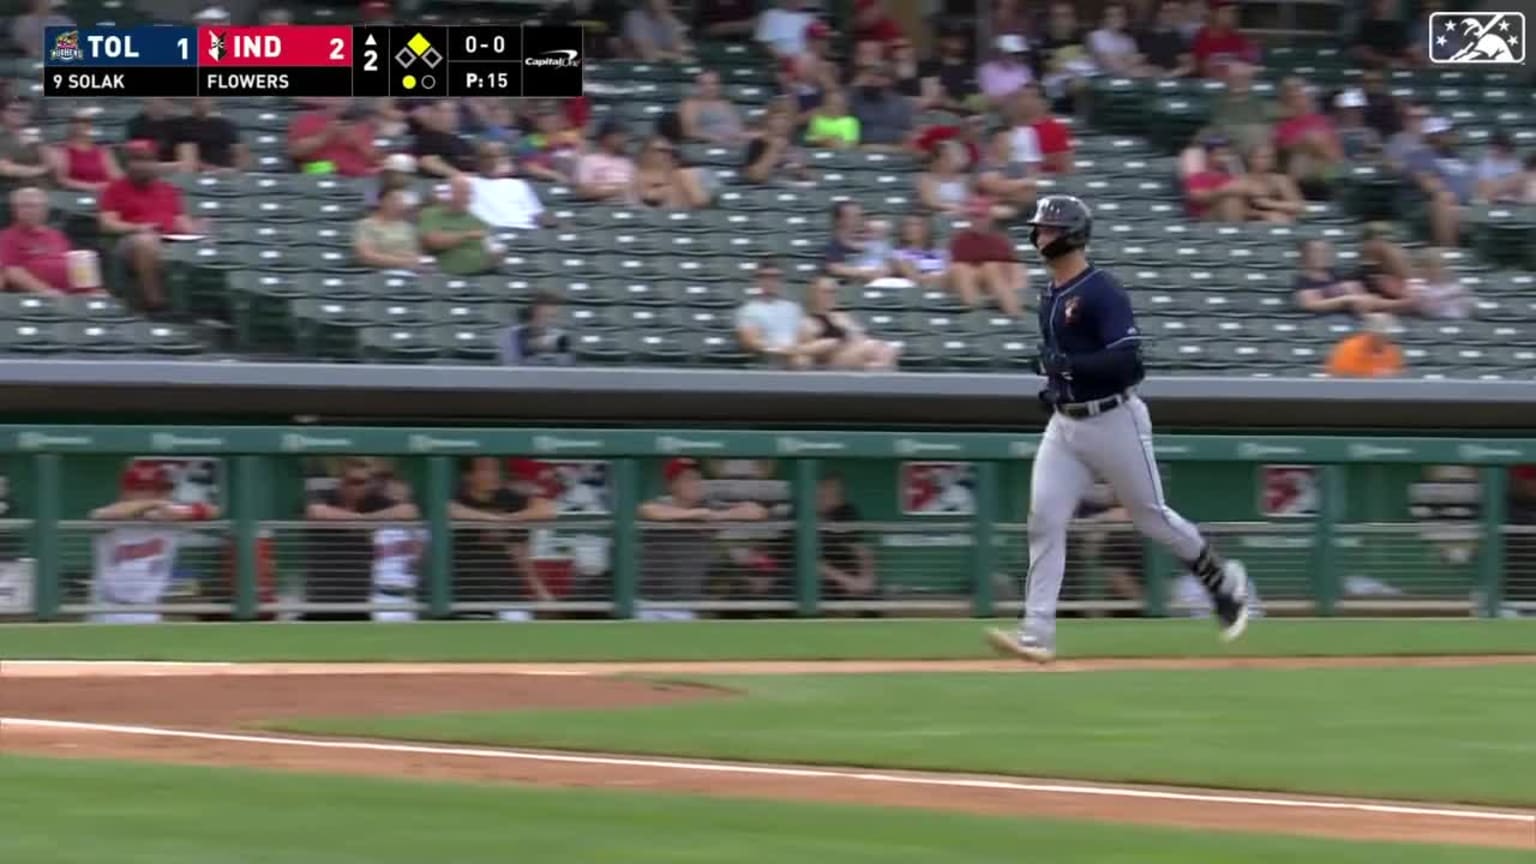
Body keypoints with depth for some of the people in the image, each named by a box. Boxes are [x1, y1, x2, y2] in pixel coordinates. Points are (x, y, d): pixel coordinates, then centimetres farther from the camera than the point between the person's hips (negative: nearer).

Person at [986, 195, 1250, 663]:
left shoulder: (1102, 292, -17)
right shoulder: (1050, 295, 10)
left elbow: (1128, 361, -24)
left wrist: (1069, 367, -28)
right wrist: (1056, 385, 11)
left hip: (1113, 421, -7)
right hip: (1065, 425, 7)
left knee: (1151, 516, 6)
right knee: (1044, 520, -6)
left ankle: (1224, 580, 30)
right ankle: (1037, 635, -9)